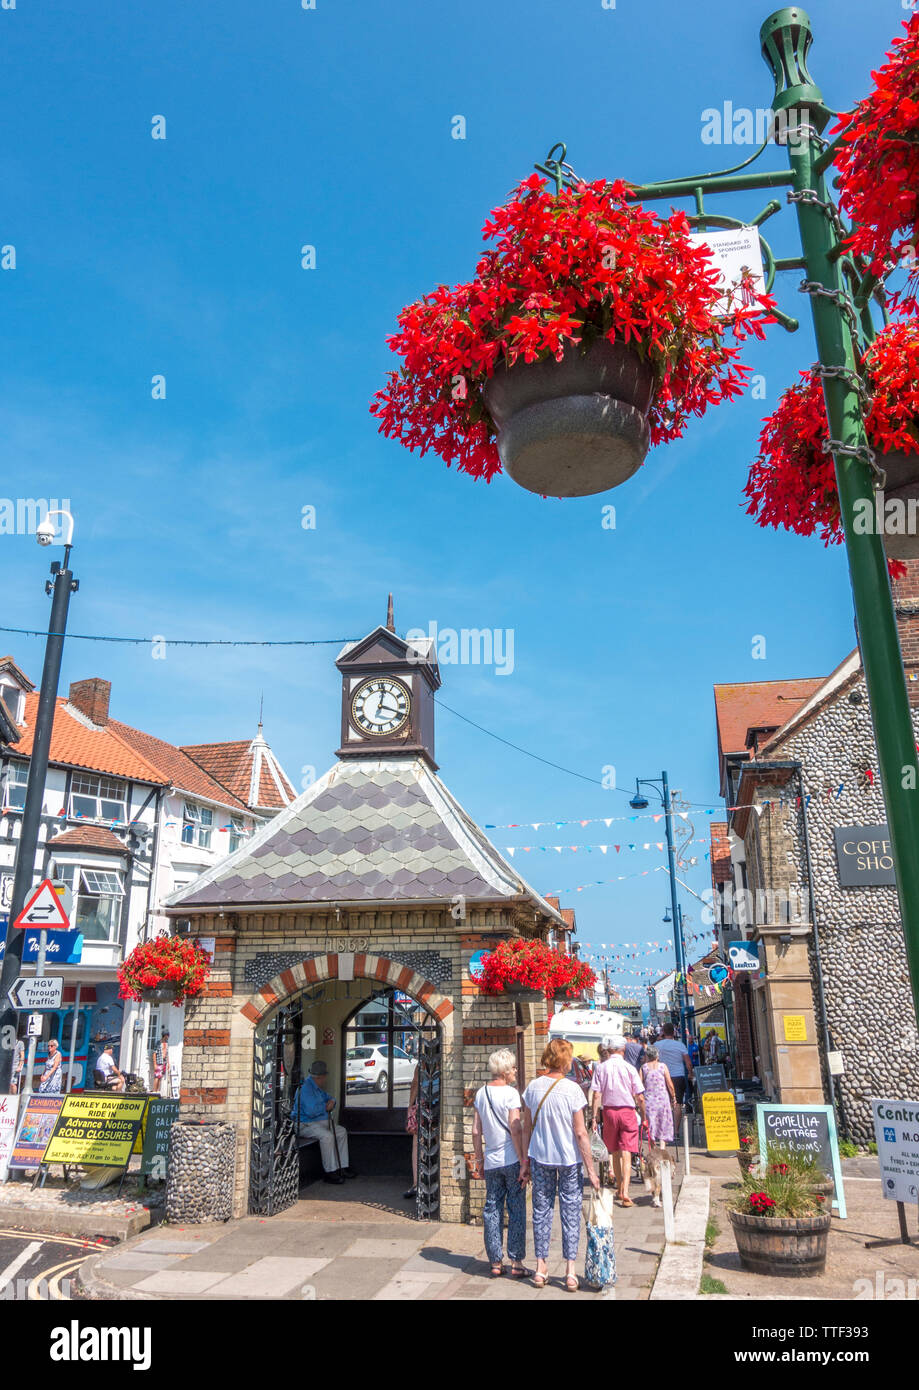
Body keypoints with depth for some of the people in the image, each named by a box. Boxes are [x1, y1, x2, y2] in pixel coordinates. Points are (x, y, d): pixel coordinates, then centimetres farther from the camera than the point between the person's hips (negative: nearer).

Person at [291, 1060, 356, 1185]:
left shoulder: (316, 1086, 13)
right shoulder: (305, 1087, -20)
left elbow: (328, 1096, 27)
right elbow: (311, 1111, -29)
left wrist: (332, 1101, 1)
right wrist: (325, 1108, -10)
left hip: (321, 1122, 11)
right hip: (305, 1124, -11)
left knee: (342, 1132, 6)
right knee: (327, 1136, -32)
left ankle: (343, 1167, 9)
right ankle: (330, 1172, -23)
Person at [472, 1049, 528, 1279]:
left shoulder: (480, 1093, 6)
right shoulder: (510, 1093, -12)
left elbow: (476, 1131, 8)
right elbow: (516, 1130, -16)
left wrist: (479, 1160, 15)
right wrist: (524, 1161, -10)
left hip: (491, 1162, 5)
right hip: (512, 1160, -5)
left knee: (492, 1210, 10)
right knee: (516, 1210, 4)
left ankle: (495, 1263, 15)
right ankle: (516, 1263, 8)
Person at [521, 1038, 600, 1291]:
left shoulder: (533, 1086, -4)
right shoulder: (571, 1089, -15)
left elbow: (526, 1128, 3)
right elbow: (580, 1133, -12)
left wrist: (525, 1161, 12)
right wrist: (591, 1169, -5)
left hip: (540, 1157, 3)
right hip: (569, 1159, -3)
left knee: (541, 1210, 13)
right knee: (571, 1212, 8)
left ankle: (541, 1268, 19)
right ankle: (570, 1271, 11)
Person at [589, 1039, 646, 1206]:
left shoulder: (601, 1068, -2)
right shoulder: (630, 1068, -6)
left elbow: (596, 1095, -6)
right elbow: (640, 1097, -4)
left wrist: (593, 1117, -2)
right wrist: (643, 1117, 7)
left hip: (609, 1111, 2)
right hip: (627, 1111, -2)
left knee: (615, 1152, 16)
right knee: (626, 1154, -2)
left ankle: (620, 1190, 27)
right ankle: (625, 1192, -14)